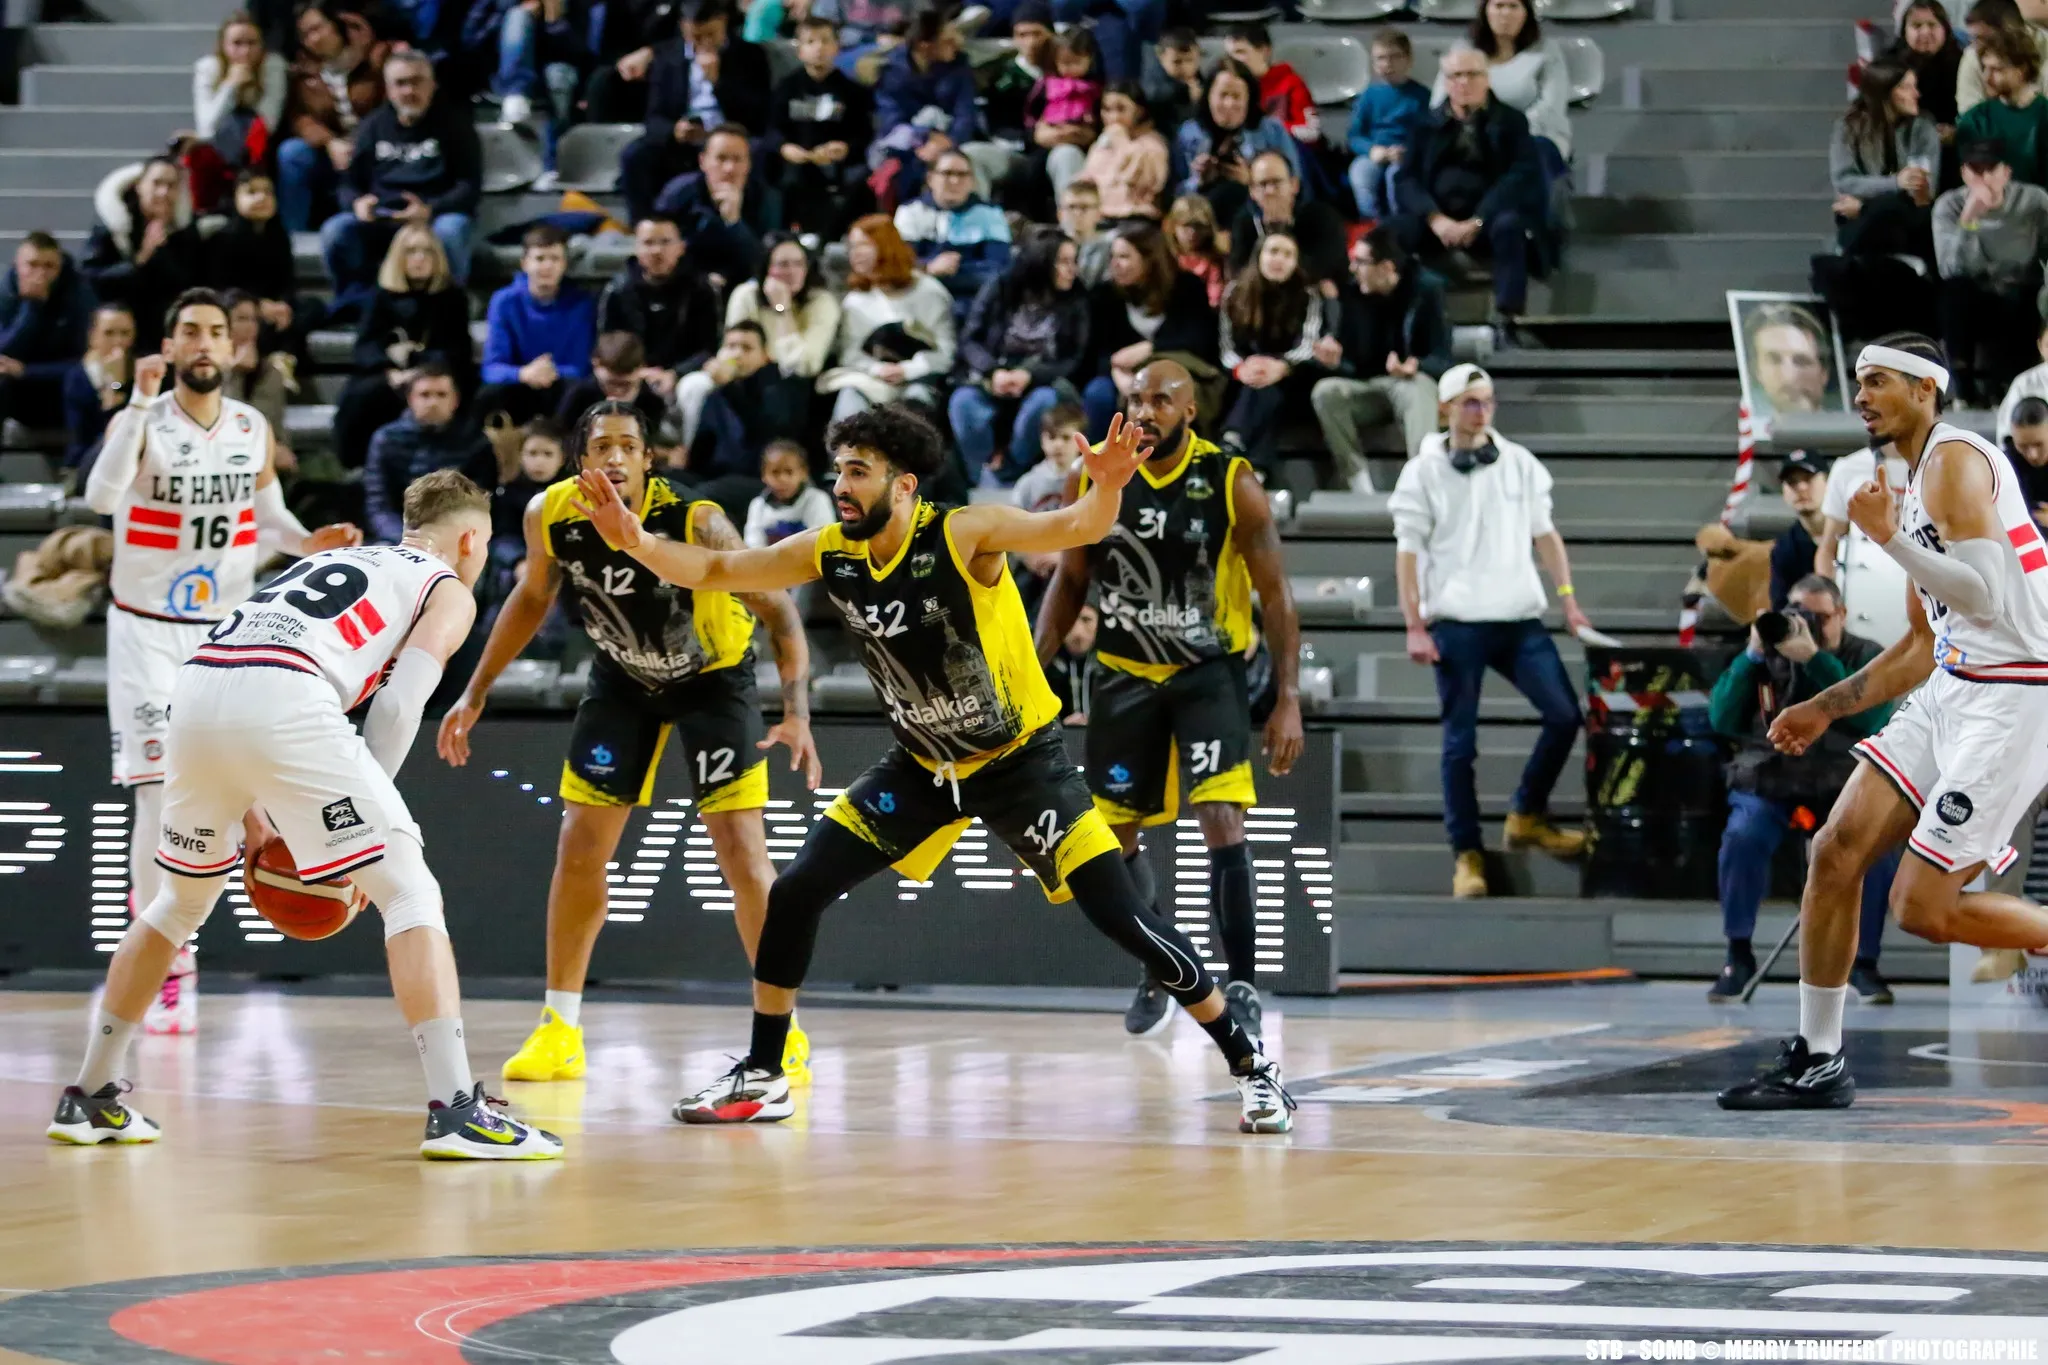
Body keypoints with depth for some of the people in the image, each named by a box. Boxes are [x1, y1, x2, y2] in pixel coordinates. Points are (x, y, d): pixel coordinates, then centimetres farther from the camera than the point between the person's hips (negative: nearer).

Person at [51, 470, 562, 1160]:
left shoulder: (329, 561, 37)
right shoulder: (448, 590, 19)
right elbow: (398, 705, 4)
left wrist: (256, 822, 33)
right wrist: (362, 820, 10)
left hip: (196, 689, 7)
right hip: (283, 705, -7)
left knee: (182, 901, 27)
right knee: (410, 893, 0)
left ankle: (89, 1097, 32)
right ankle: (454, 1109, -12)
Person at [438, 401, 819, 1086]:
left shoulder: (695, 522, -33)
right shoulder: (550, 515, -20)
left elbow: (778, 611, -27)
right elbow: (533, 597, 1)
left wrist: (797, 713, -39)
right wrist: (476, 692, 3)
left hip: (713, 675, -4)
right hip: (624, 676, 4)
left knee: (740, 844, -12)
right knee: (580, 843, 0)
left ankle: (781, 1028, -3)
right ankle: (559, 1029, 10)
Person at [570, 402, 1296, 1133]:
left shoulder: (962, 535, -25)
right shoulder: (830, 554, -10)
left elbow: (1073, 528, -39)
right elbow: (712, 571, -3)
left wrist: (1106, 488, -61)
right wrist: (634, 539, -20)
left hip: (1020, 759, -5)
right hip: (923, 764, 5)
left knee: (1123, 919, -13)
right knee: (794, 892, -3)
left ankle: (1249, 1065, 1)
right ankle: (762, 1076, 13)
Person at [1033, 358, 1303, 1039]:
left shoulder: (1232, 484, -14)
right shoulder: (1095, 480, -4)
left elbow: (1275, 595, -9)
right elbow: (1070, 581, 9)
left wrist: (1288, 700, -13)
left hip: (1209, 671, -4)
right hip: (1125, 675, 4)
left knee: (1221, 821, -20)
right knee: (1110, 833, 10)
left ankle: (1242, 984, -15)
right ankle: (1158, 971, 32)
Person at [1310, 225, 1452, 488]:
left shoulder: (1425, 290, -9)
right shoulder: (1352, 293, -1)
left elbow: (1441, 360, -15)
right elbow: (1350, 363, 1)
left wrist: (1414, 367, -37)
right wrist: (1334, 360, -23)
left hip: (1412, 382, -3)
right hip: (1365, 388, 4)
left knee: (1418, 387, -39)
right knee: (1325, 392, -27)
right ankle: (1362, 489, -32)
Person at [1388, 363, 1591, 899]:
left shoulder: (1520, 464, 10)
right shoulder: (1424, 472, 2)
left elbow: (1544, 535, 14)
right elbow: (1408, 550, 0)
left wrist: (1569, 602, 6)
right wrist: (1414, 627, -7)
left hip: (1520, 619, 3)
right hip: (1456, 624, -3)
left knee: (1564, 715, -5)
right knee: (1460, 743, -1)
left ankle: (1528, 815, 15)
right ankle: (1467, 853, 7)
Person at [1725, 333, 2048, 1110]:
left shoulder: (1955, 460, -11)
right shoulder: (1919, 487, 19)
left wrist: (1890, 539, -20)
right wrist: (1827, 707, 24)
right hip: (1953, 688, 10)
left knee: (1923, 906, -11)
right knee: (1837, 851, 2)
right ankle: (1817, 1062, 9)